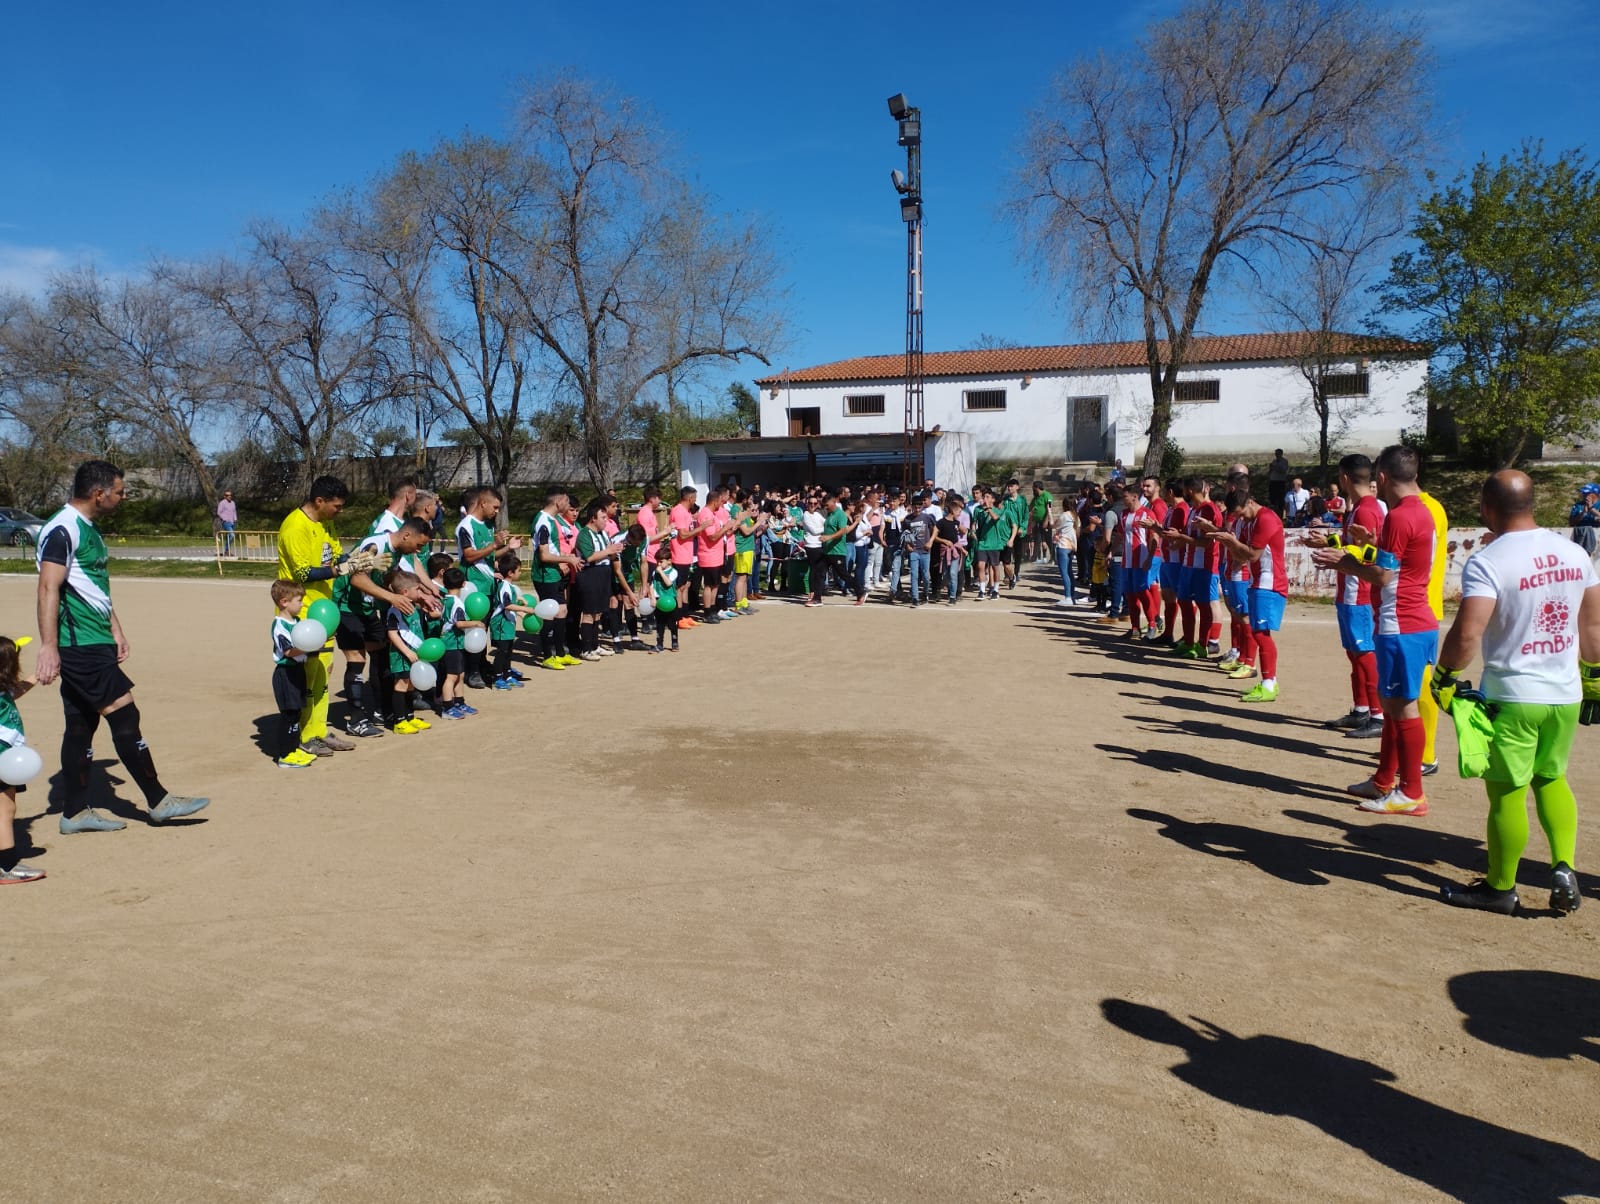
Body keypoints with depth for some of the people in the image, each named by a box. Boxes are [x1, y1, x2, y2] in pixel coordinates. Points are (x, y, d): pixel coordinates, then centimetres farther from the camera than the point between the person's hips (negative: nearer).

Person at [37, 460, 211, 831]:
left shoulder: (90, 528, 16)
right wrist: (48, 646, -26)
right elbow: (48, 588, -21)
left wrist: (115, 630, 23)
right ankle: (158, 801, 0)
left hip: (94, 643, 10)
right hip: (79, 645, -10)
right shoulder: (63, 529, -14)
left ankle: (75, 813, 19)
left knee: (81, 725, 12)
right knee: (125, 715, -7)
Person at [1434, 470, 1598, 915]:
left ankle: (1500, 888, 20)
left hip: (1512, 697, -6)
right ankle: (1564, 869, 15)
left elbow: (1467, 634, -27)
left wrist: (1444, 677, -11)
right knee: (1551, 779, 25)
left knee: (1506, 793, 7)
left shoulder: (1487, 561, -18)